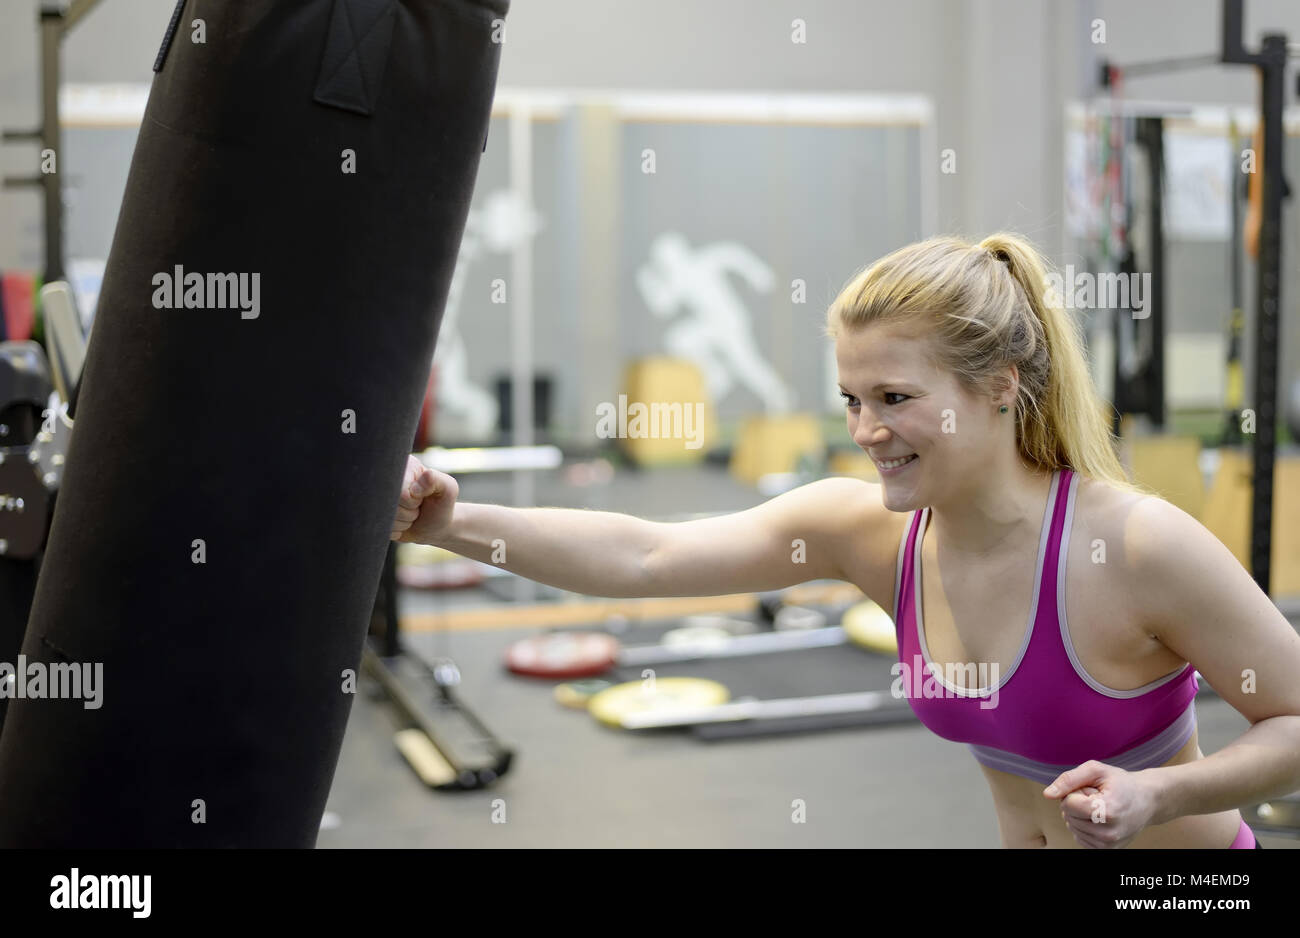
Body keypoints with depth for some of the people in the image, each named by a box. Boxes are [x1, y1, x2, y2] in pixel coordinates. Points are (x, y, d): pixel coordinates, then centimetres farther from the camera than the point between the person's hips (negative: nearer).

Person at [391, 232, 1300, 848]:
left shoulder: (1140, 544, -26)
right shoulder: (867, 528, -13)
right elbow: (644, 558, -18)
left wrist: (1156, 795, -30)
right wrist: (453, 524, -28)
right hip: (1019, 841, 5)